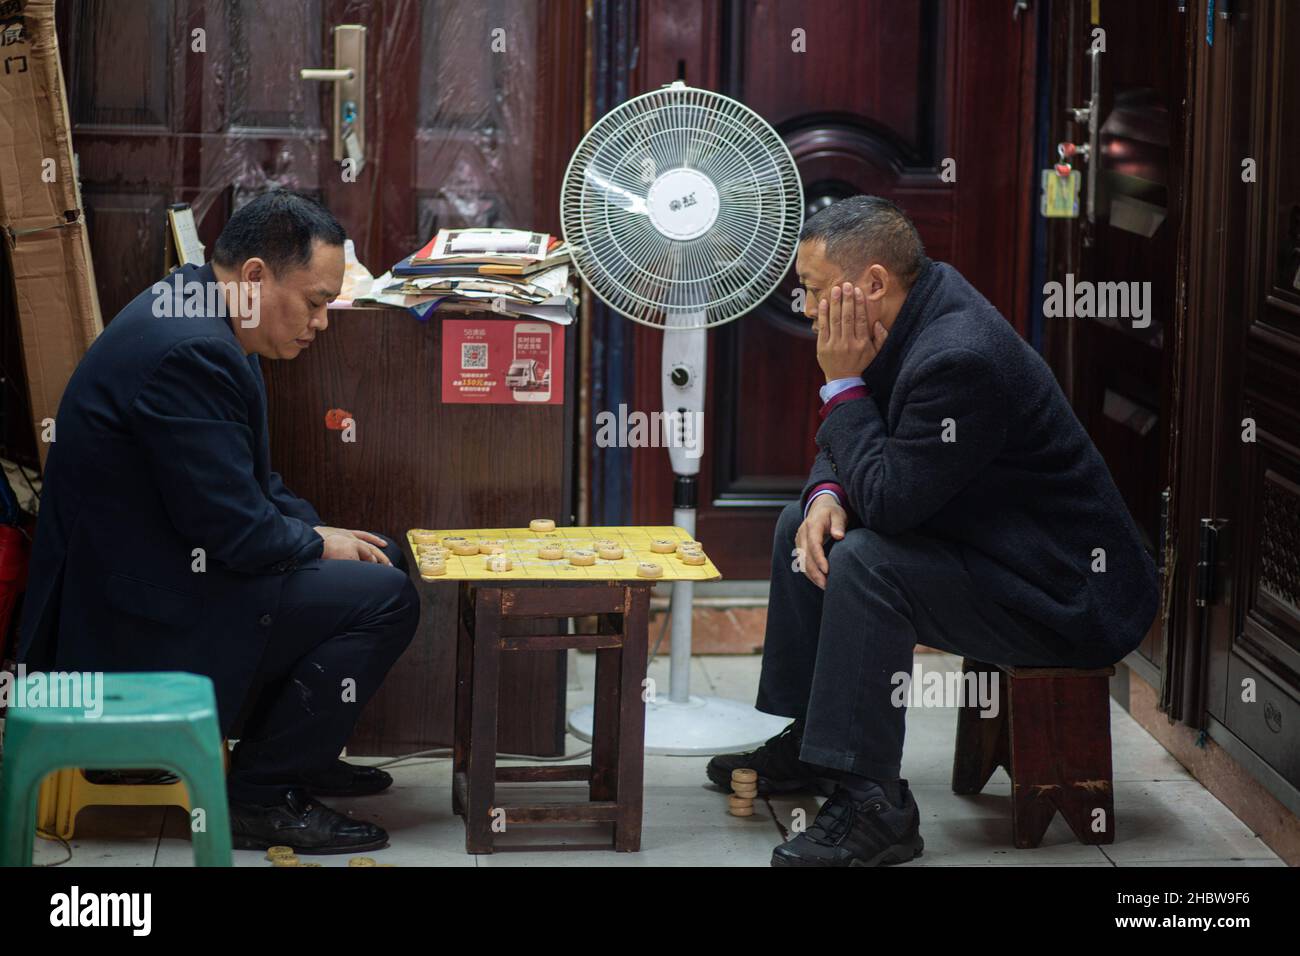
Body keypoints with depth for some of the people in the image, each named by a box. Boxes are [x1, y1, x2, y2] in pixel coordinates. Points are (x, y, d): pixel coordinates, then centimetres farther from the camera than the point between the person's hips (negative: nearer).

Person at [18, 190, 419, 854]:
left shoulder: (194, 318, 8)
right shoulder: (190, 352, -26)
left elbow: (251, 480, 18)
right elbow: (234, 531, -25)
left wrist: (321, 531, 4)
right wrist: (318, 544, -7)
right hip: (138, 624, -11)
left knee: (381, 558, 17)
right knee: (383, 599, -14)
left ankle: (293, 755, 24)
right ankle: (260, 795, -4)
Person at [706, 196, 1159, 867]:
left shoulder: (960, 357, -29)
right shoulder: (916, 316, 1)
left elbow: (887, 501, -26)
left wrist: (843, 382, -18)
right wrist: (827, 495, -9)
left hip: (1072, 597, -11)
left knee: (864, 561, -28)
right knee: (804, 527, 12)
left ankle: (869, 803, -24)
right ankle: (801, 741, 18)